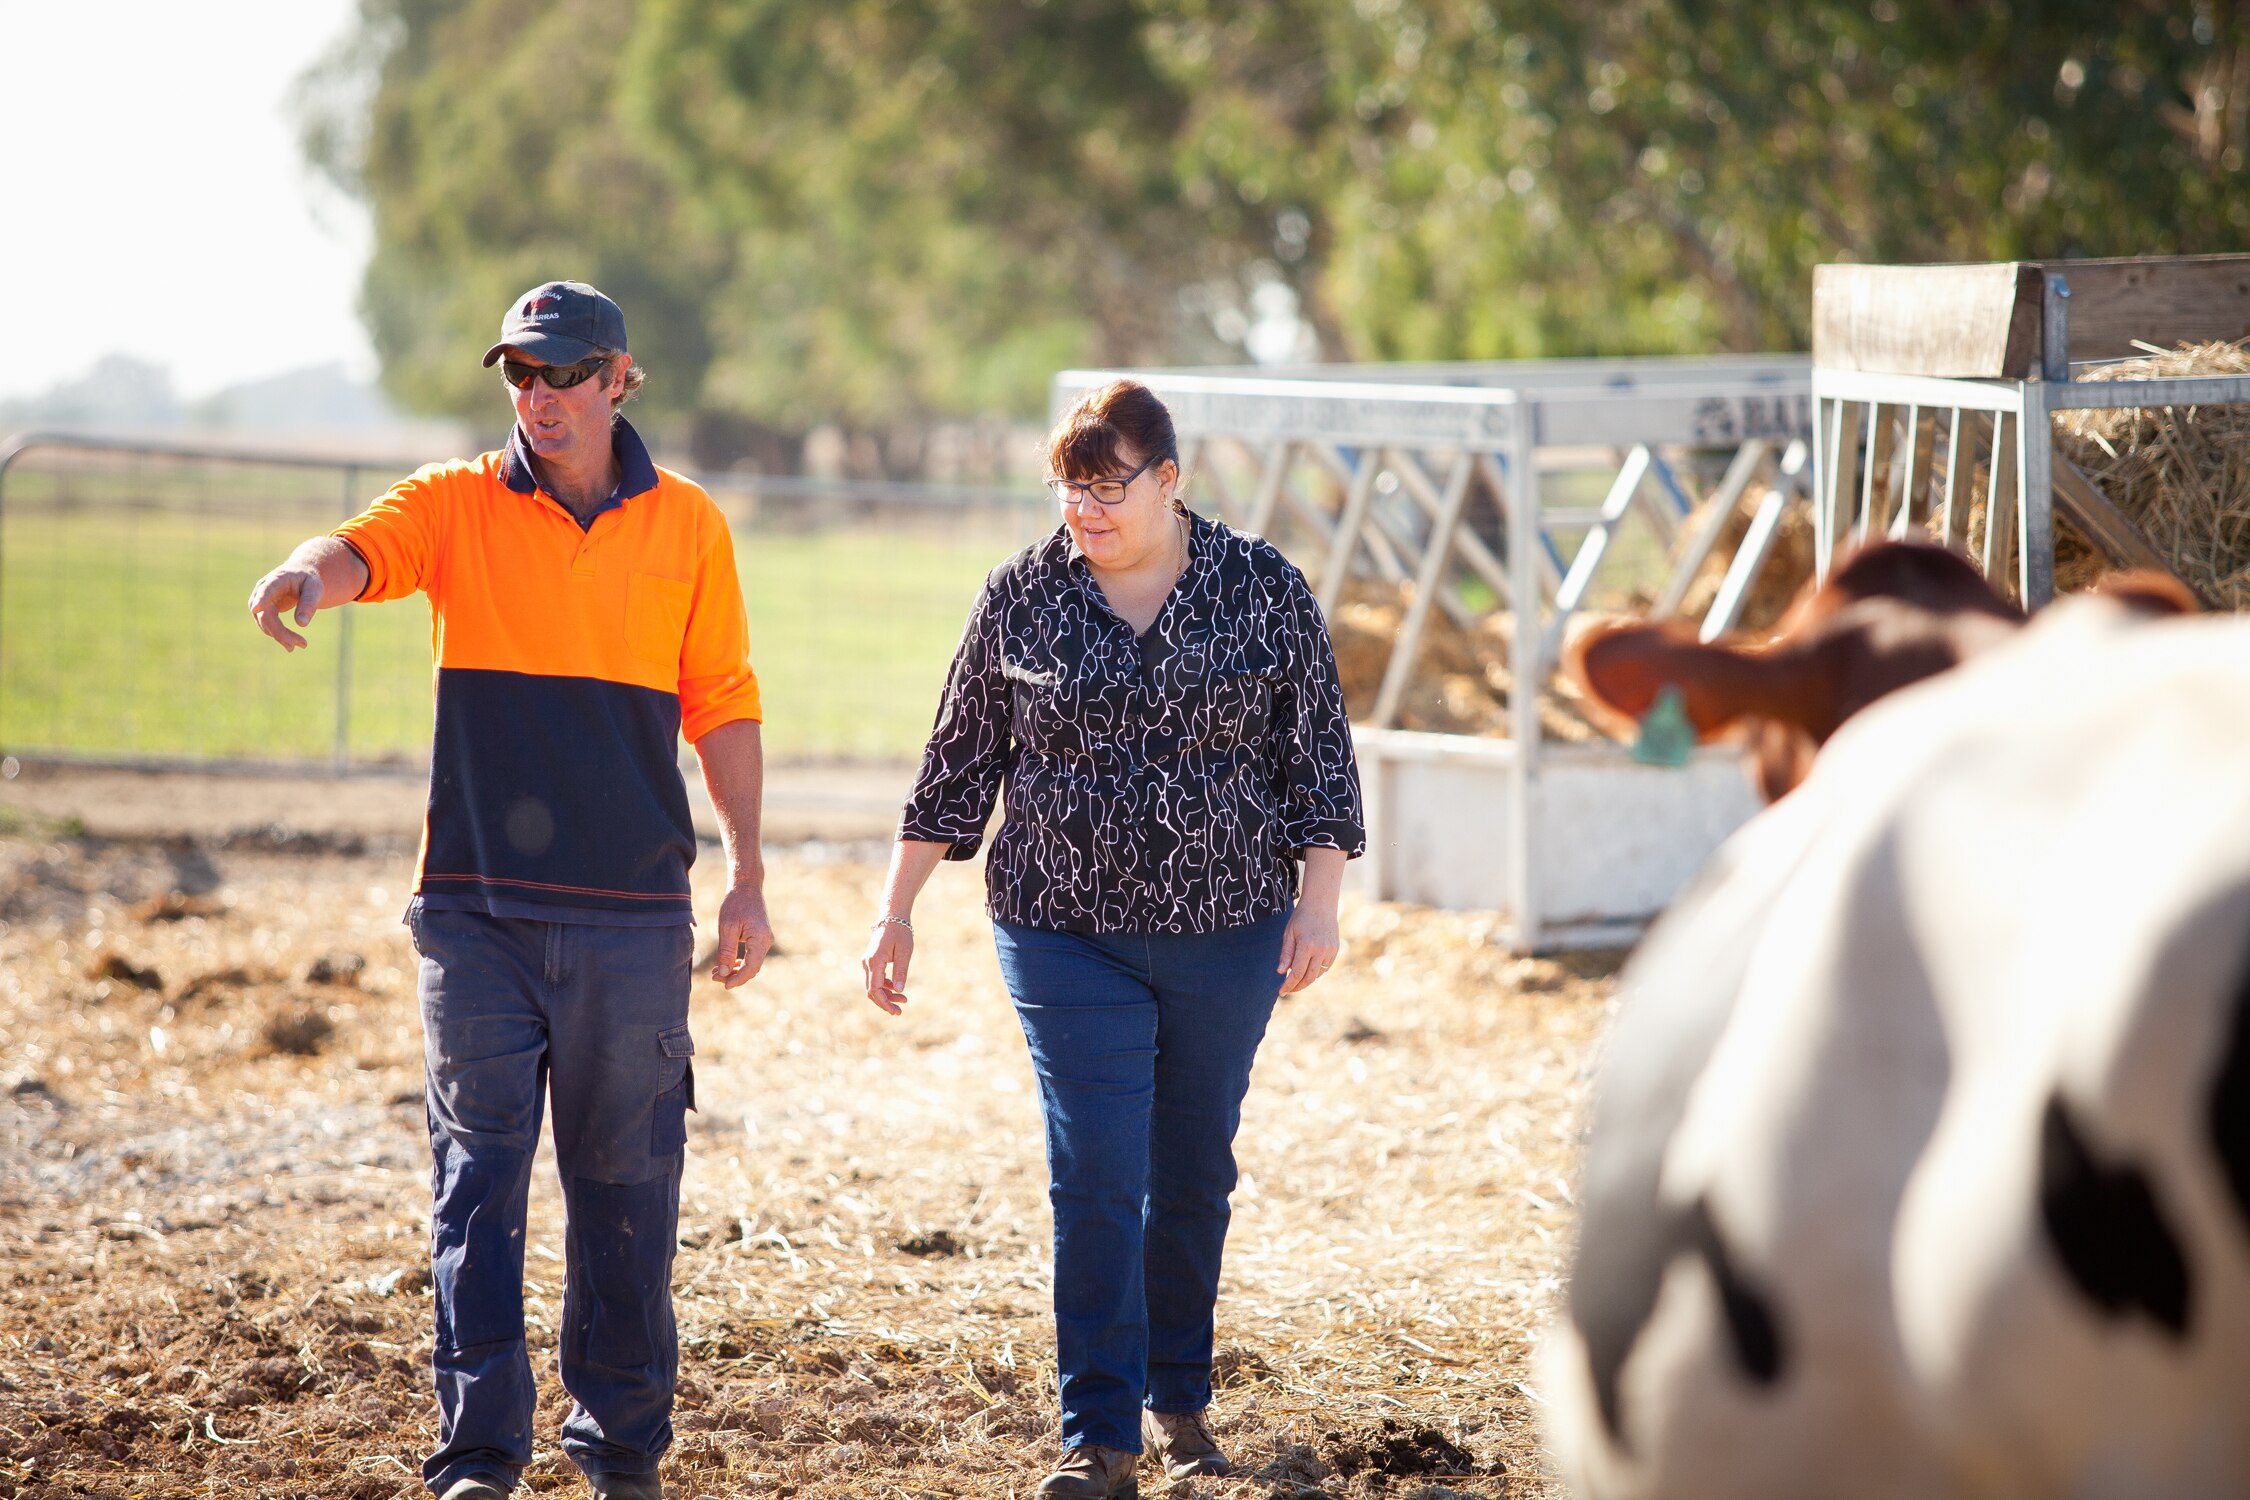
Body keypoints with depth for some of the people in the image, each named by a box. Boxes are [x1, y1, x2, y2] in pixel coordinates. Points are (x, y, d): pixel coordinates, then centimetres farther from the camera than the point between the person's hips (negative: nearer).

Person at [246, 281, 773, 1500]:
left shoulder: (688, 526, 7)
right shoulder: (456, 505, 3)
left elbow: (721, 707, 11)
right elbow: (366, 548, -18)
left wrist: (746, 882, 8)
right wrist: (309, 573, -43)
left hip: (631, 914, 1)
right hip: (477, 907, -1)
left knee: (626, 1183, 7)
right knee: (477, 1174, -4)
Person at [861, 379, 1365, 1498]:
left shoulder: (1264, 591, -1)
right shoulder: (1020, 596, 1)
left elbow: (1318, 754, 3)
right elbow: (957, 763, 6)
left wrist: (1319, 900, -5)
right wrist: (897, 910, 4)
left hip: (1226, 935, 1)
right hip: (1067, 935, -1)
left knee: (1193, 1175, 11)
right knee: (1096, 1180, -9)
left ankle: (1178, 1398, 28)